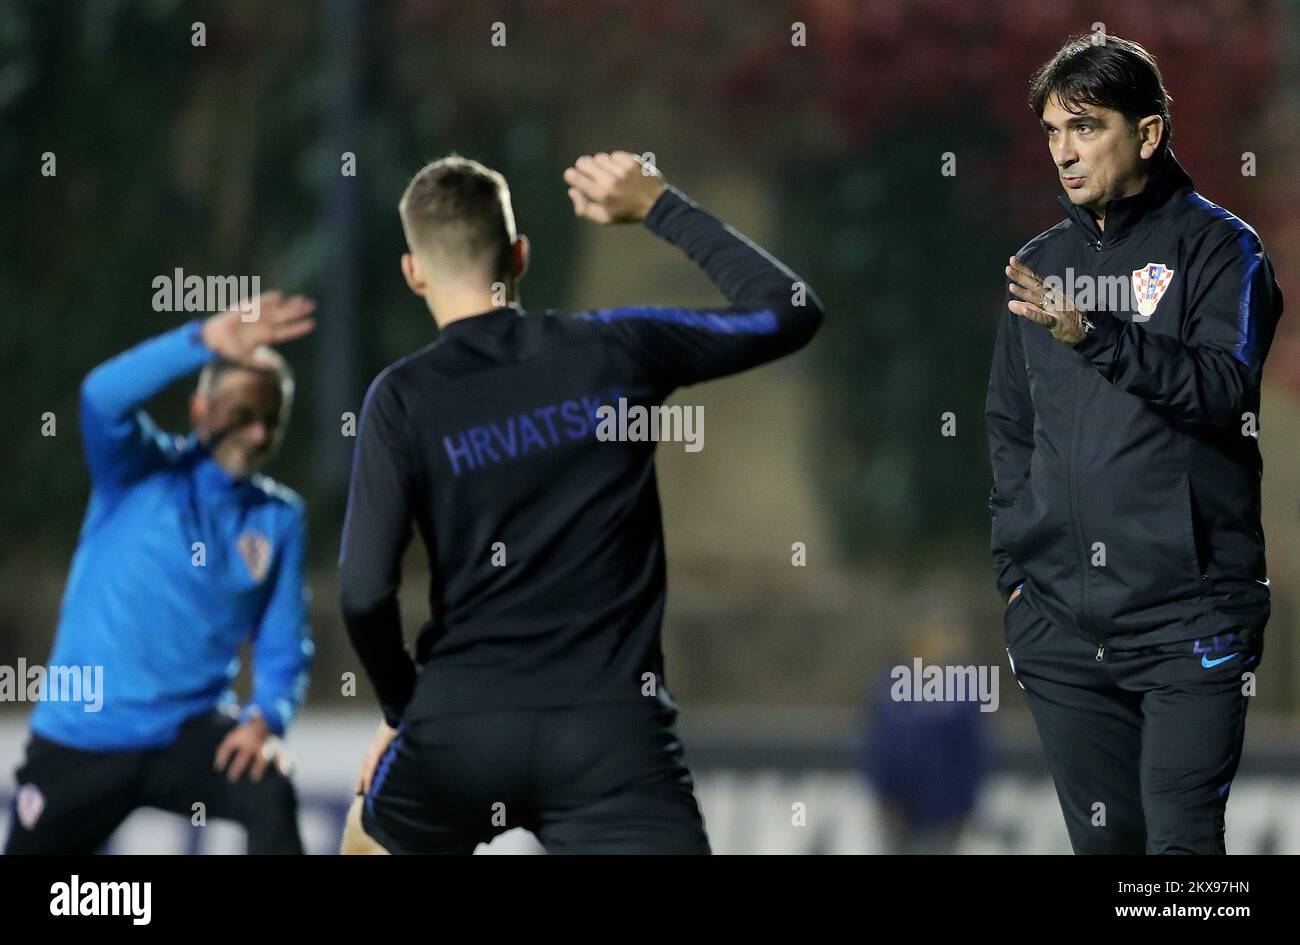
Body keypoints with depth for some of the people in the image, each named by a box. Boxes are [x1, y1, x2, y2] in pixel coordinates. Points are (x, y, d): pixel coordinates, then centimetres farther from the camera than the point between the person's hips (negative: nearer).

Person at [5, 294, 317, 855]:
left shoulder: (279, 520, 4)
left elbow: (284, 645, 4)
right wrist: (206, 341, -38)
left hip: (188, 737, 1)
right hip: (80, 741, -1)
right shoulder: (142, 473, -3)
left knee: (269, 793, -30)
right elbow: (103, 397, -24)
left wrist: (265, 716, -18)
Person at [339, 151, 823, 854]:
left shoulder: (404, 399, -2)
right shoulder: (617, 349, 2)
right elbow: (789, 311, 13)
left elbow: (365, 592, -7)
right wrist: (659, 208, 19)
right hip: (613, 731, 0)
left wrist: (402, 705, 10)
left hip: (464, 724, 0)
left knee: (370, 845, 30)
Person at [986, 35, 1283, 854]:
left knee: (1181, 838, -11)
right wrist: (1015, 566, 12)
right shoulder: (1041, 265, 16)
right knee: (1102, 839, 7)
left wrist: (1098, 336, -26)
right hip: (1061, 624, 5)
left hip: (1187, 611, -5)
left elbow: (1226, 386, -16)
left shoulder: (1216, 248, 0)